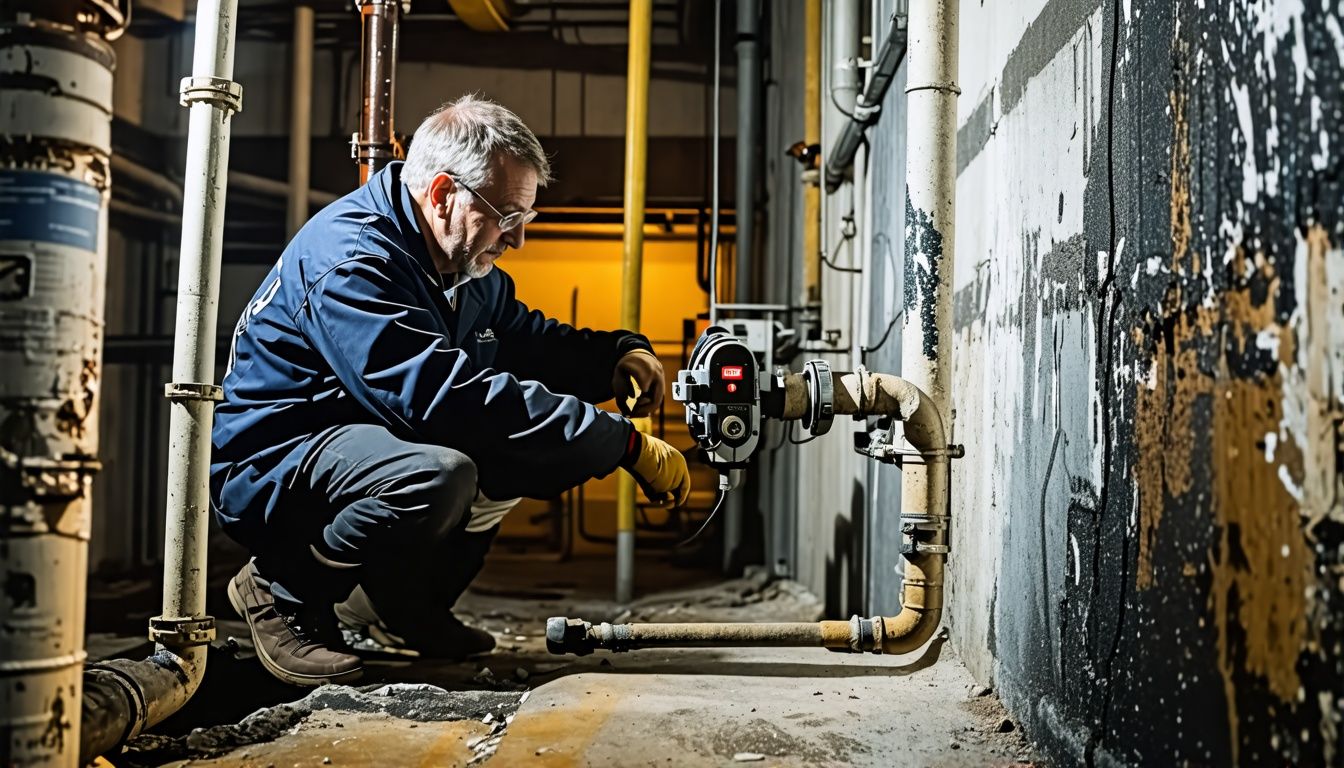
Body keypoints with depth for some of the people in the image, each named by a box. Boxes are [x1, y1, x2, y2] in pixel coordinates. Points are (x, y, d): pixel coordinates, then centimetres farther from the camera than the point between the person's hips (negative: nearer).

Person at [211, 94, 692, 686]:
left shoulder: (466, 267, 5)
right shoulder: (350, 259, -26)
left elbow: (530, 338, 16)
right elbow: (443, 394, -37)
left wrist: (620, 356, -8)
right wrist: (626, 445, -36)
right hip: (270, 463, -9)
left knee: (521, 446, 1)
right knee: (439, 473, -35)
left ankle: (407, 605, 11)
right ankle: (282, 591, -9)